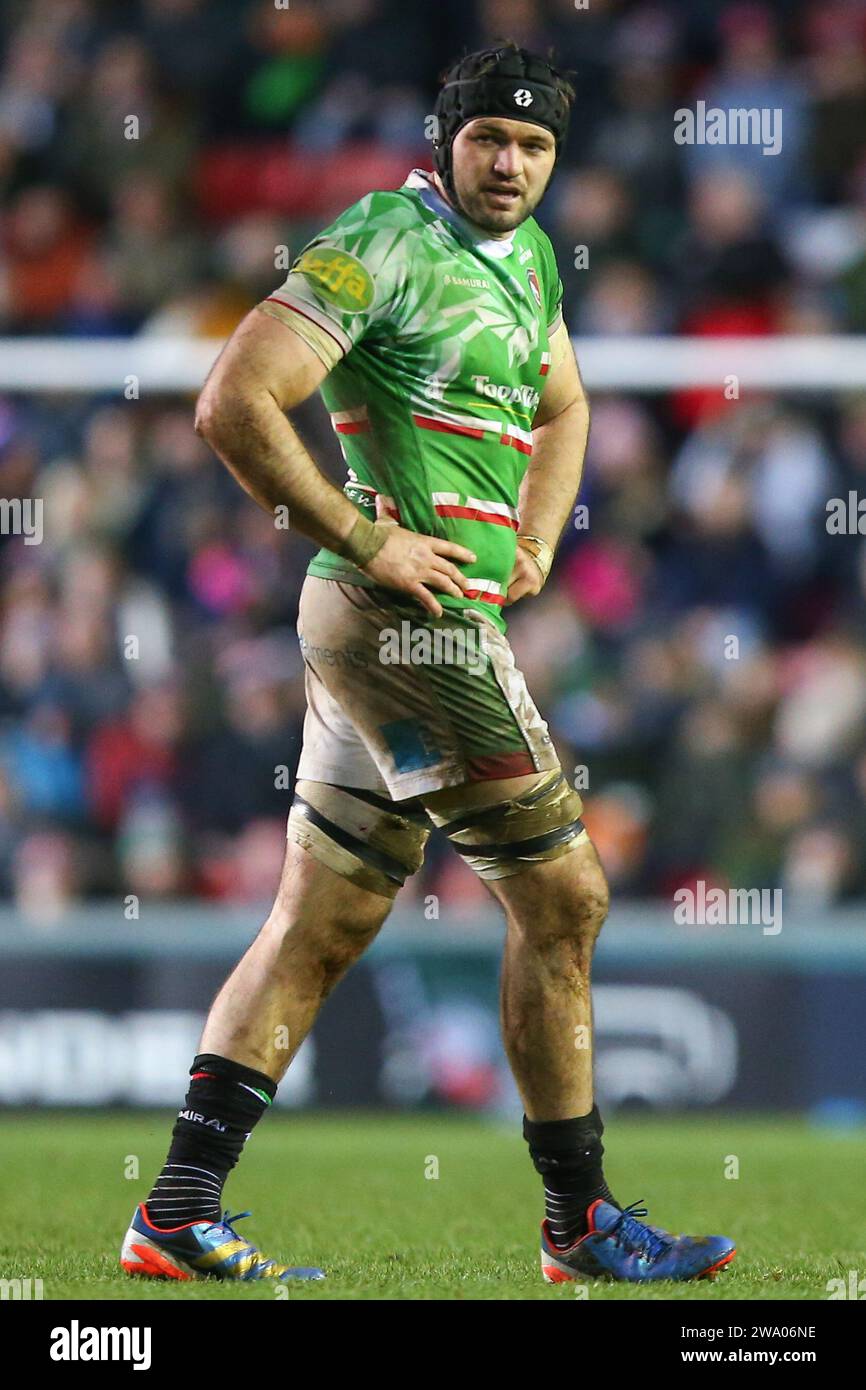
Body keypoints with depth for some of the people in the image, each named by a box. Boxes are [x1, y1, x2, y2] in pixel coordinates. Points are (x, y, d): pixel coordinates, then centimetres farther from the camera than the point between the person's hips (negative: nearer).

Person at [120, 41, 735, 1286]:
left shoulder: (523, 254, 16)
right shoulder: (385, 242, -12)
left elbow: (562, 405, 34)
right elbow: (233, 405, -18)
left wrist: (535, 542, 15)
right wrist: (368, 542, -17)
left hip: (379, 625, 10)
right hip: (412, 619, -10)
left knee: (320, 926, 8)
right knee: (562, 899, -4)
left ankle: (180, 1219, 7)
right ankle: (580, 1222, 4)